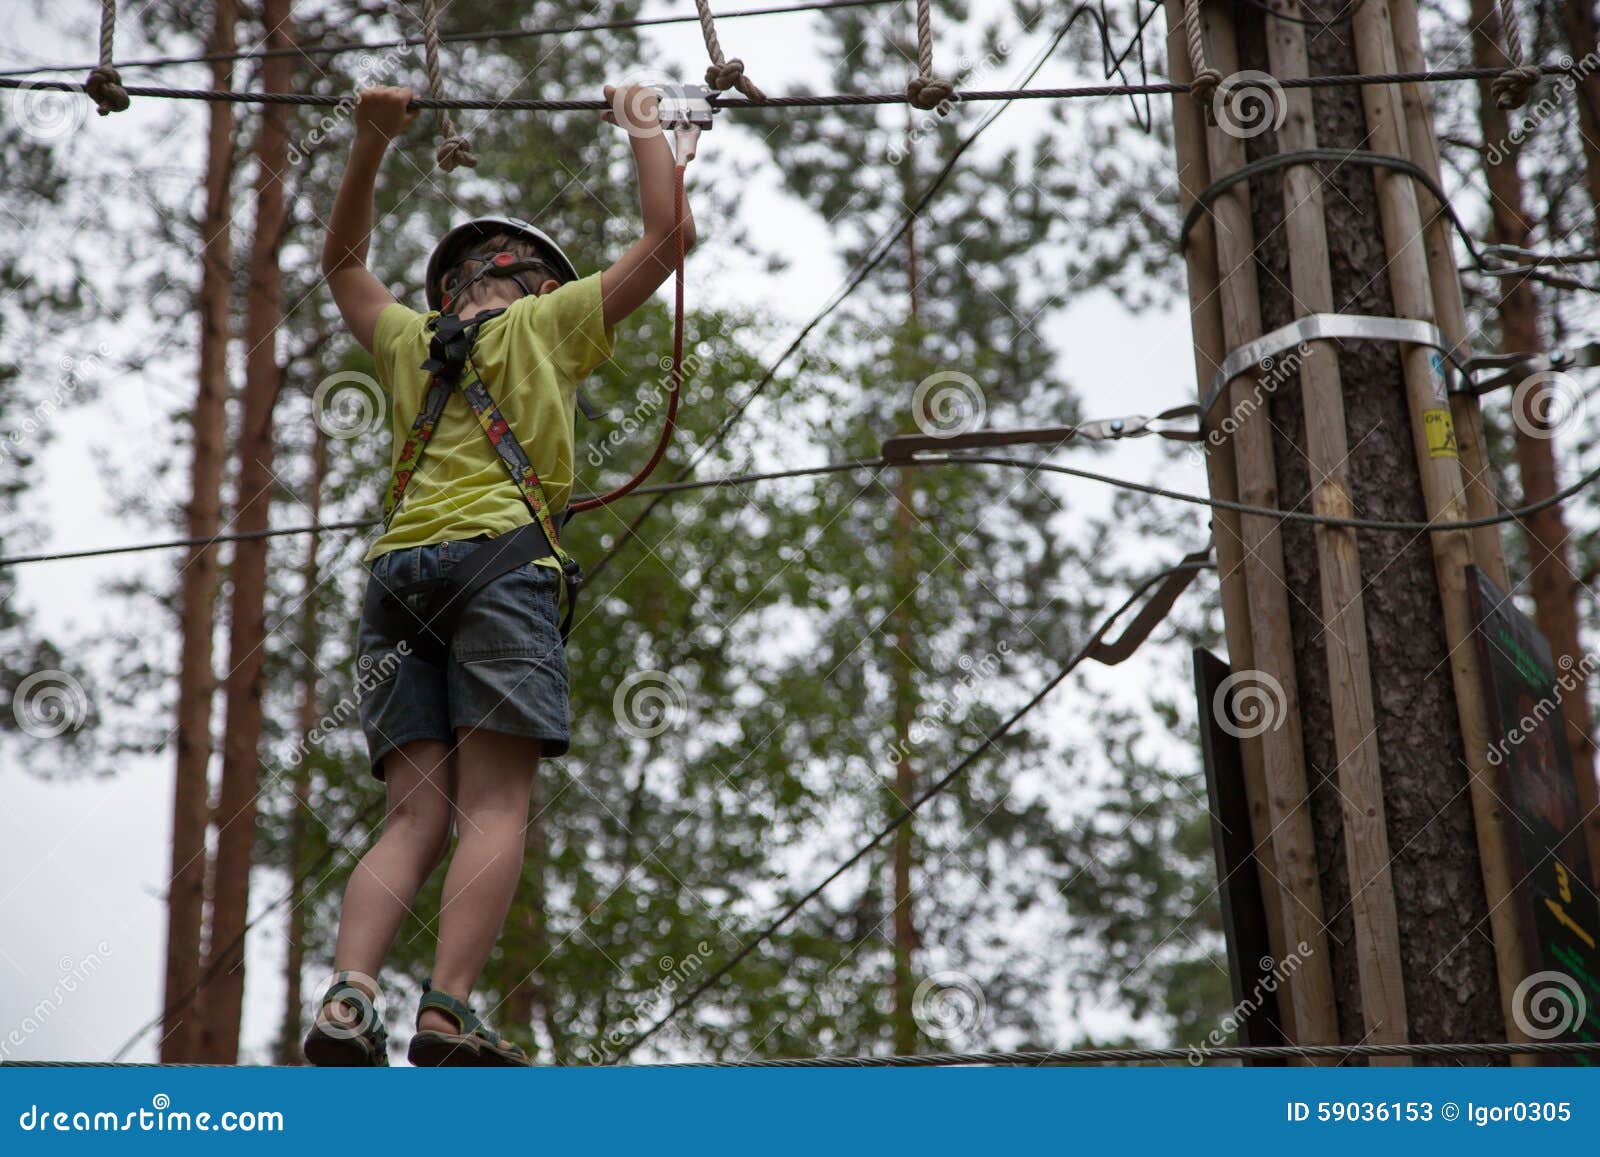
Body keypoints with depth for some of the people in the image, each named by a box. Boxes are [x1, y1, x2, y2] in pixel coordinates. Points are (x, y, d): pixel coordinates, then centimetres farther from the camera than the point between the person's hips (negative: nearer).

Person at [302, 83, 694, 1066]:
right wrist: (646, 129, 33)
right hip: (497, 557, -4)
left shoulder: (408, 340, 27)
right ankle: (448, 1015, -23)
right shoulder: (545, 323, 16)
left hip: (397, 573, 5)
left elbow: (344, 262, 46)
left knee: (417, 816, -2)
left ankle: (349, 997, -22)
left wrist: (372, 145, 45)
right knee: (496, 804, -10)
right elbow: (669, 236, 19)